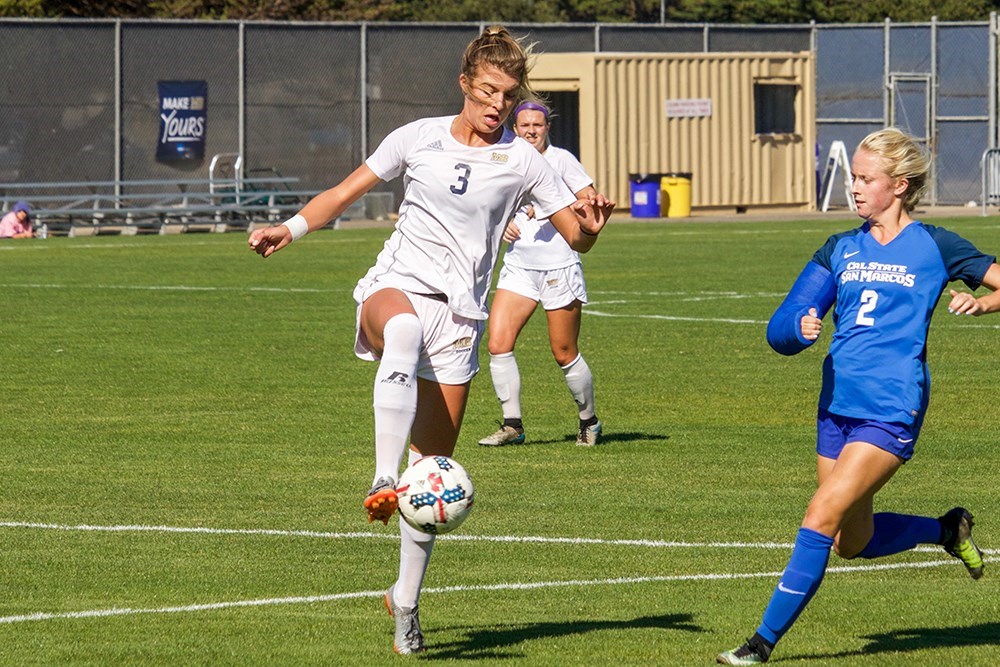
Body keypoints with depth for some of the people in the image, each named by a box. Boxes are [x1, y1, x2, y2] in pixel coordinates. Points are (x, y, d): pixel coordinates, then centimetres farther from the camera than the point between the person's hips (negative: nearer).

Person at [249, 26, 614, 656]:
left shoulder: (523, 160, 4)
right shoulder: (420, 137, 4)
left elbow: (577, 236, 5)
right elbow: (346, 191, 10)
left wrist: (591, 225, -19)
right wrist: (290, 229, -5)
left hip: (459, 315, 1)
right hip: (397, 286, -1)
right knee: (405, 332, -42)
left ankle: (406, 599, 18)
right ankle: (383, 481, -49)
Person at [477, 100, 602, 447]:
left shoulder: (561, 159, -4)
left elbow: (592, 200, -10)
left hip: (559, 267, -5)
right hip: (518, 267, 5)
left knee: (565, 354, 1)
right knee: (498, 344, -11)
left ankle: (589, 421, 22)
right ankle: (512, 425, -2)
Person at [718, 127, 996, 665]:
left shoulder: (934, 247, -1)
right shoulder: (841, 250, 11)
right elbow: (779, 330, 6)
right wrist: (799, 328, -17)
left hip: (892, 411, -6)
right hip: (838, 406, 6)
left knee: (822, 516, -17)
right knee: (854, 542, 15)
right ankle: (947, 529, 40)